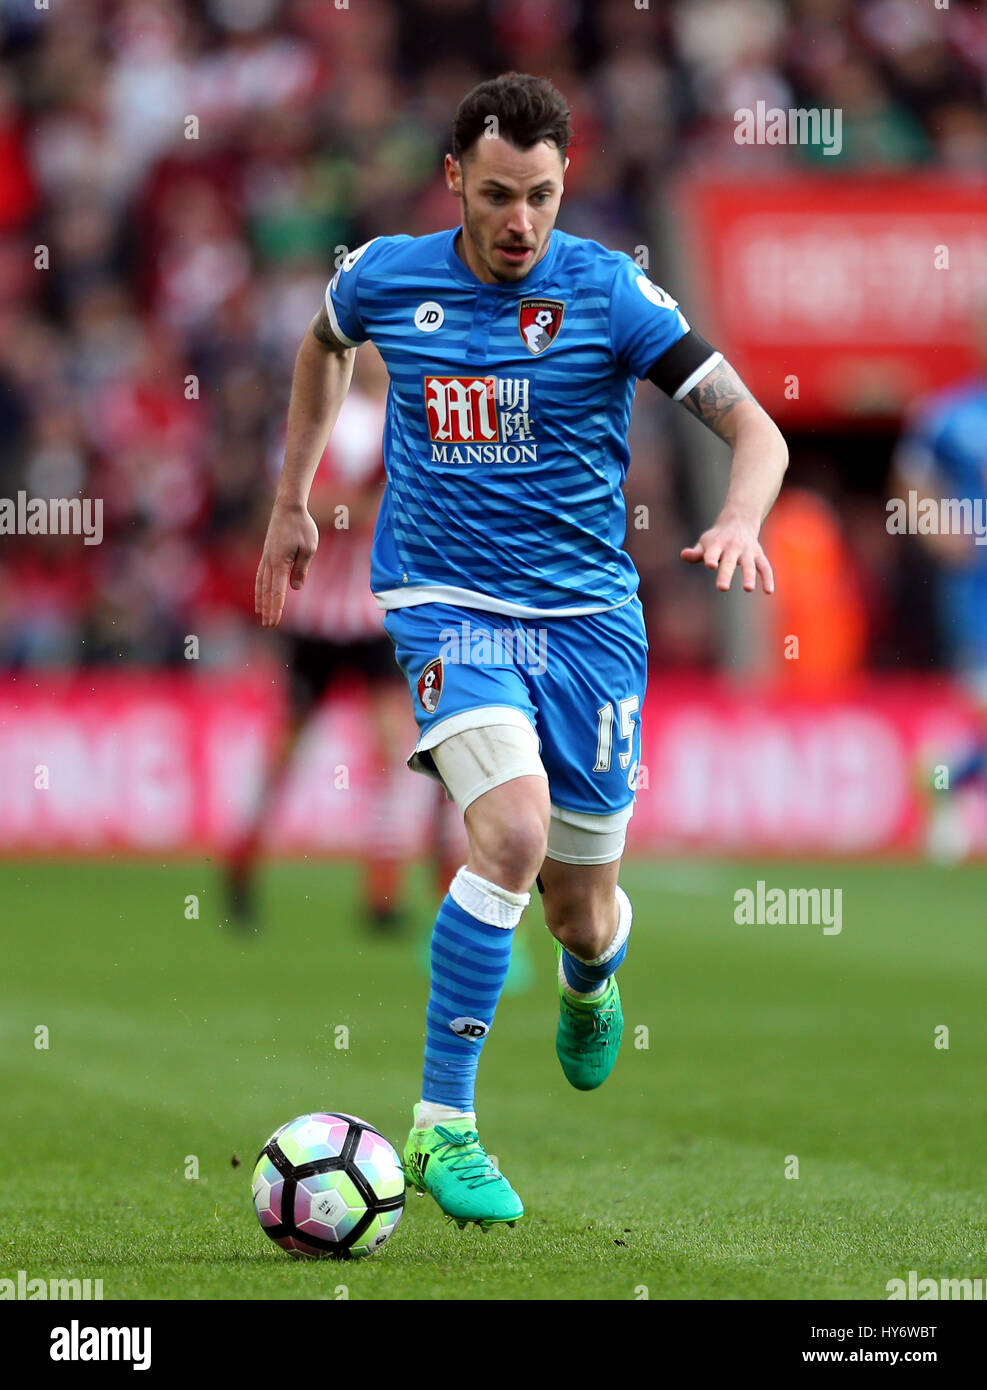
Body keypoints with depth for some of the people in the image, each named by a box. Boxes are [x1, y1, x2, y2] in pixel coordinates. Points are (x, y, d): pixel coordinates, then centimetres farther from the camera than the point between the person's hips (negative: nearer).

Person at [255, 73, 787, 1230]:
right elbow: (324, 345, 24)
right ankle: (440, 1128, -20)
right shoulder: (385, 279, -1)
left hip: (587, 614, 1)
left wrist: (739, 524, -29)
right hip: (445, 605, -1)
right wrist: (291, 502, 24)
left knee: (582, 914, 8)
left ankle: (588, 991, 50)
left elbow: (754, 428, -8)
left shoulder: (609, 292, -7)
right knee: (514, 828, -28)